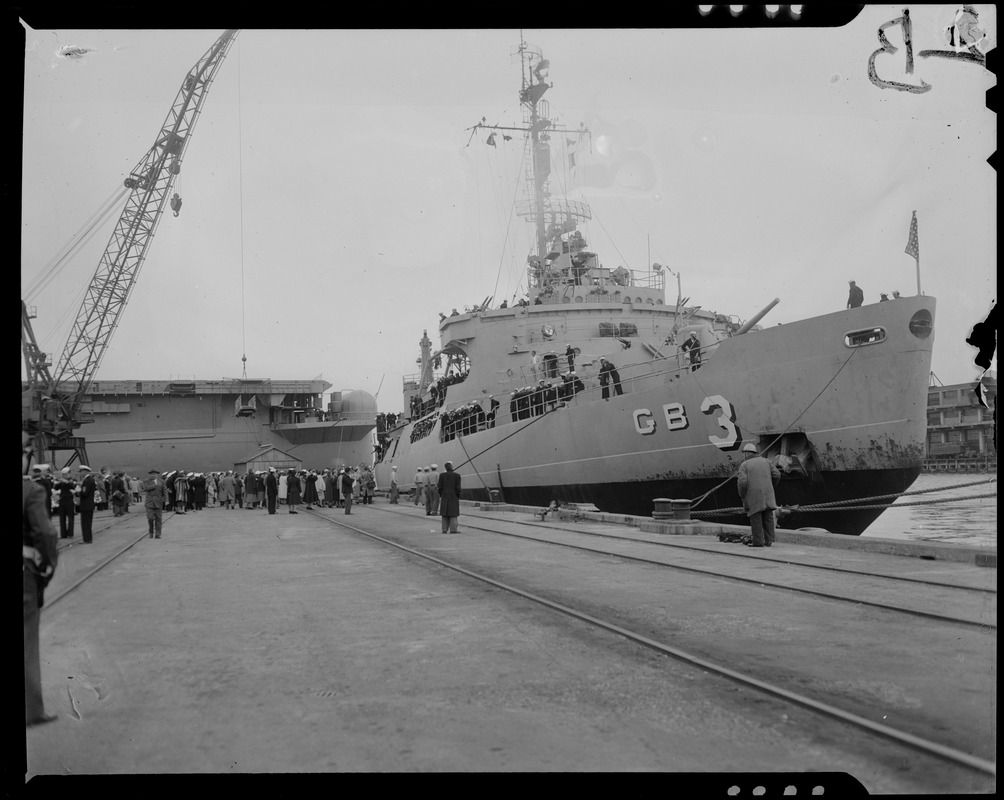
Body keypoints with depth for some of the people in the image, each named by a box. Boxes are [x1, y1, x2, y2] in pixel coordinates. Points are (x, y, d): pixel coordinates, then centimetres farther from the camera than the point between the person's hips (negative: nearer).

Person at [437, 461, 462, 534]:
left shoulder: (442, 475, -2)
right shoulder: (457, 475, -7)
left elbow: (440, 487, -2)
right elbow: (458, 487, -9)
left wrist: (441, 496, 10)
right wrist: (458, 496, 2)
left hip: (444, 497, 2)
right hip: (454, 497, -2)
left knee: (445, 514, 8)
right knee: (453, 513, 1)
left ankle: (445, 529, 6)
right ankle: (453, 529, -4)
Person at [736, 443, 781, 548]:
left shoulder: (744, 465, -1)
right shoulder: (765, 461, 12)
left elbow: (743, 481, -14)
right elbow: (777, 474, 8)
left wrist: (742, 495, -1)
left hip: (753, 495, -4)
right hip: (767, 495, 4)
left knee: (756, 518, 1)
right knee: (768, 517, 6)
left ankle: (758, 541, -1)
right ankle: (768, 541, 5)